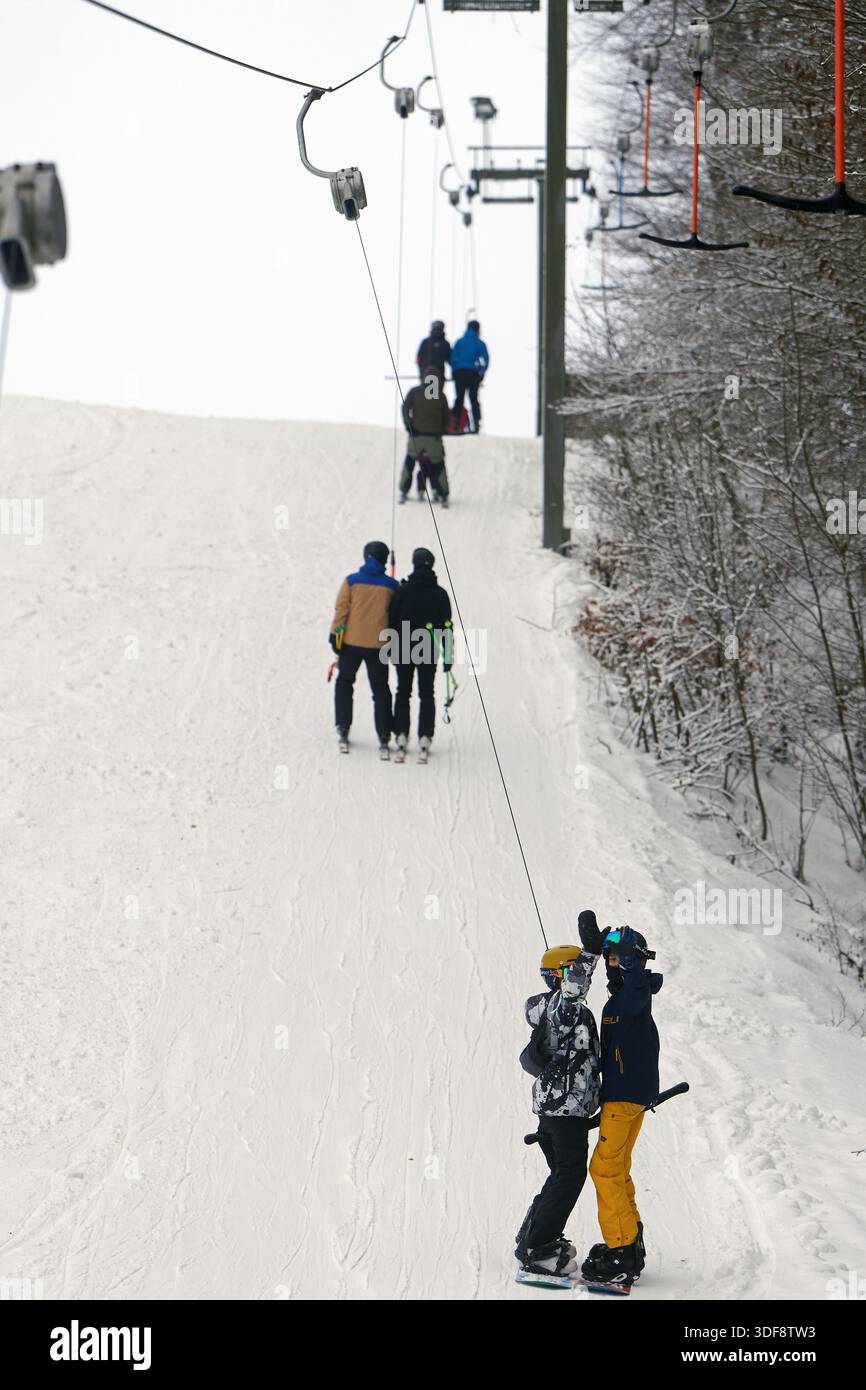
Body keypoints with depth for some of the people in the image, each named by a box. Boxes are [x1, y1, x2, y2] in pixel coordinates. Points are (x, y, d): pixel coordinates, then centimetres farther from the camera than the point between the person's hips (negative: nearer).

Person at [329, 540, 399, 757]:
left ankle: (343, 728, 15)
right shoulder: (391, 585, -1)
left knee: (345, 681, 21)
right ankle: (384, 738, 2)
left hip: (351, 642, 0)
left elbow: (341, 610, -6)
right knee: (380, 690, 8)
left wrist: (335, 635, 1)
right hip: (379, 645, 0)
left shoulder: (351, 581, -5)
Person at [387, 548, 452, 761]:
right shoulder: (440, 594, -2)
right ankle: (424, 737, 1)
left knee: (403, 692, 8)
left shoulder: (402, 591, -5)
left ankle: (401, 736, 0)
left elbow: (392, 620, -3)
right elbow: (447, 627, -1)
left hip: (404, 649, -1)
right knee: (427, 694, 7)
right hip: (429, 652, 1)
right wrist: (448, 656, 4)